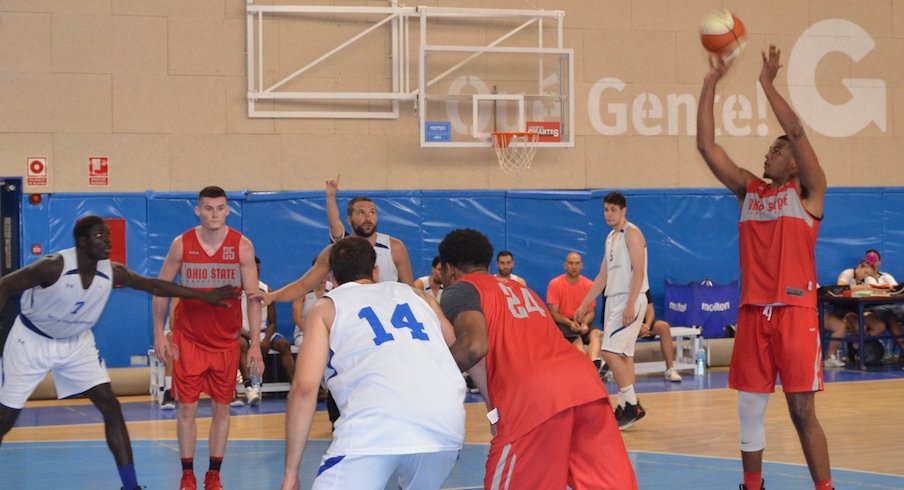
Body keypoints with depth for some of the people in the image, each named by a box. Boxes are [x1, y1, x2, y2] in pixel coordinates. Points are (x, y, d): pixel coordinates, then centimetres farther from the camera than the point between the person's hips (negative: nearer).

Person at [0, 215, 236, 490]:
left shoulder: (112, 272, -14)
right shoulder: (54, 267, -29)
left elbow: (154, 285, -3)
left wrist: (206, 296, -4)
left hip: (75, 343, 5)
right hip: (32, 341, -5)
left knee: (111, 407, -6)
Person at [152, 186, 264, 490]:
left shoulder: (242, 246, -8)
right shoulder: (182, 245, -6)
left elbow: (253, 297, -8)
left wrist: (255, 345, -13)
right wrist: (159, 334, -2)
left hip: (226, 342, 0)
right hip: (188, 340, 0)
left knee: (221, 408, 6)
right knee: (187, 407, 0)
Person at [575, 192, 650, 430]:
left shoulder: (631, 233, -8)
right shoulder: (611, 238, 18)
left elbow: (638, 271, -16)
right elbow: (603, 276, 23)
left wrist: (630, 304, -24)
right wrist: (584, 304, 21)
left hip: (629, 300, -9)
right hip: (613, 299, 9)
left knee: (611, 352, -16)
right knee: (623, 355, 9)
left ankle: (632, 405, -11)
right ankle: (625, 409, 11)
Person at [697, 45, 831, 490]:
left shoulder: (807, 191, 2)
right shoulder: (748, 190, 14)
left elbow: (796, 132, -13)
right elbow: (706, 146, 8)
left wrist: (767, 84, -10)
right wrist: (711, 84, 3)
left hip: (795, 311, -5)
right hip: (753, 312, 5)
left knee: (802, 412, -4)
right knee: (749, 410, 7)